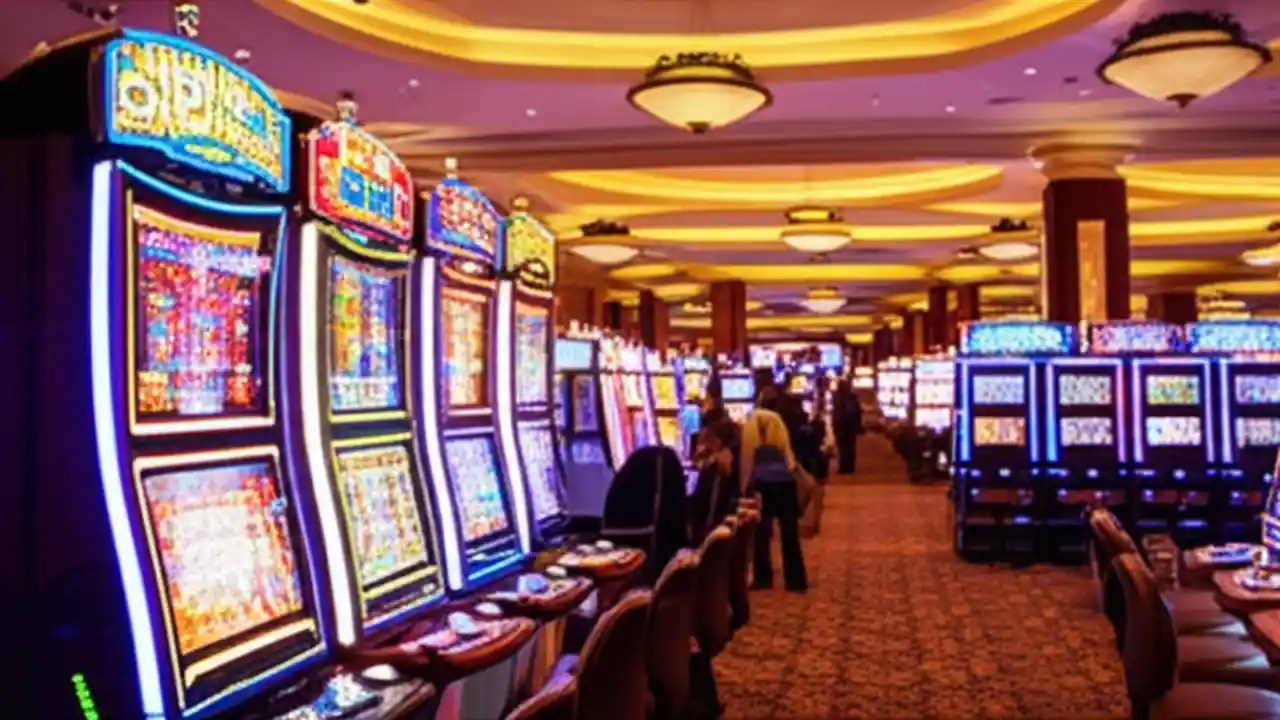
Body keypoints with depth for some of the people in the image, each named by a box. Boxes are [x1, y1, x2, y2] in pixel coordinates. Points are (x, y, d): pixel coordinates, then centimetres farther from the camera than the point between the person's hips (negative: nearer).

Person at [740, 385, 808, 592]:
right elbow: (788, 454, 16)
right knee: (789, 533, 5)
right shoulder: (779, 423, 13)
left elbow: (747, 457, 2)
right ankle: (796, 580, 7)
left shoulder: (750, 424, 2)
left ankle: (763, 578, 6)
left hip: (762, 482, -3)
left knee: (762, 532, 5)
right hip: (785, 480, 3)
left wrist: (744, 485, 7)